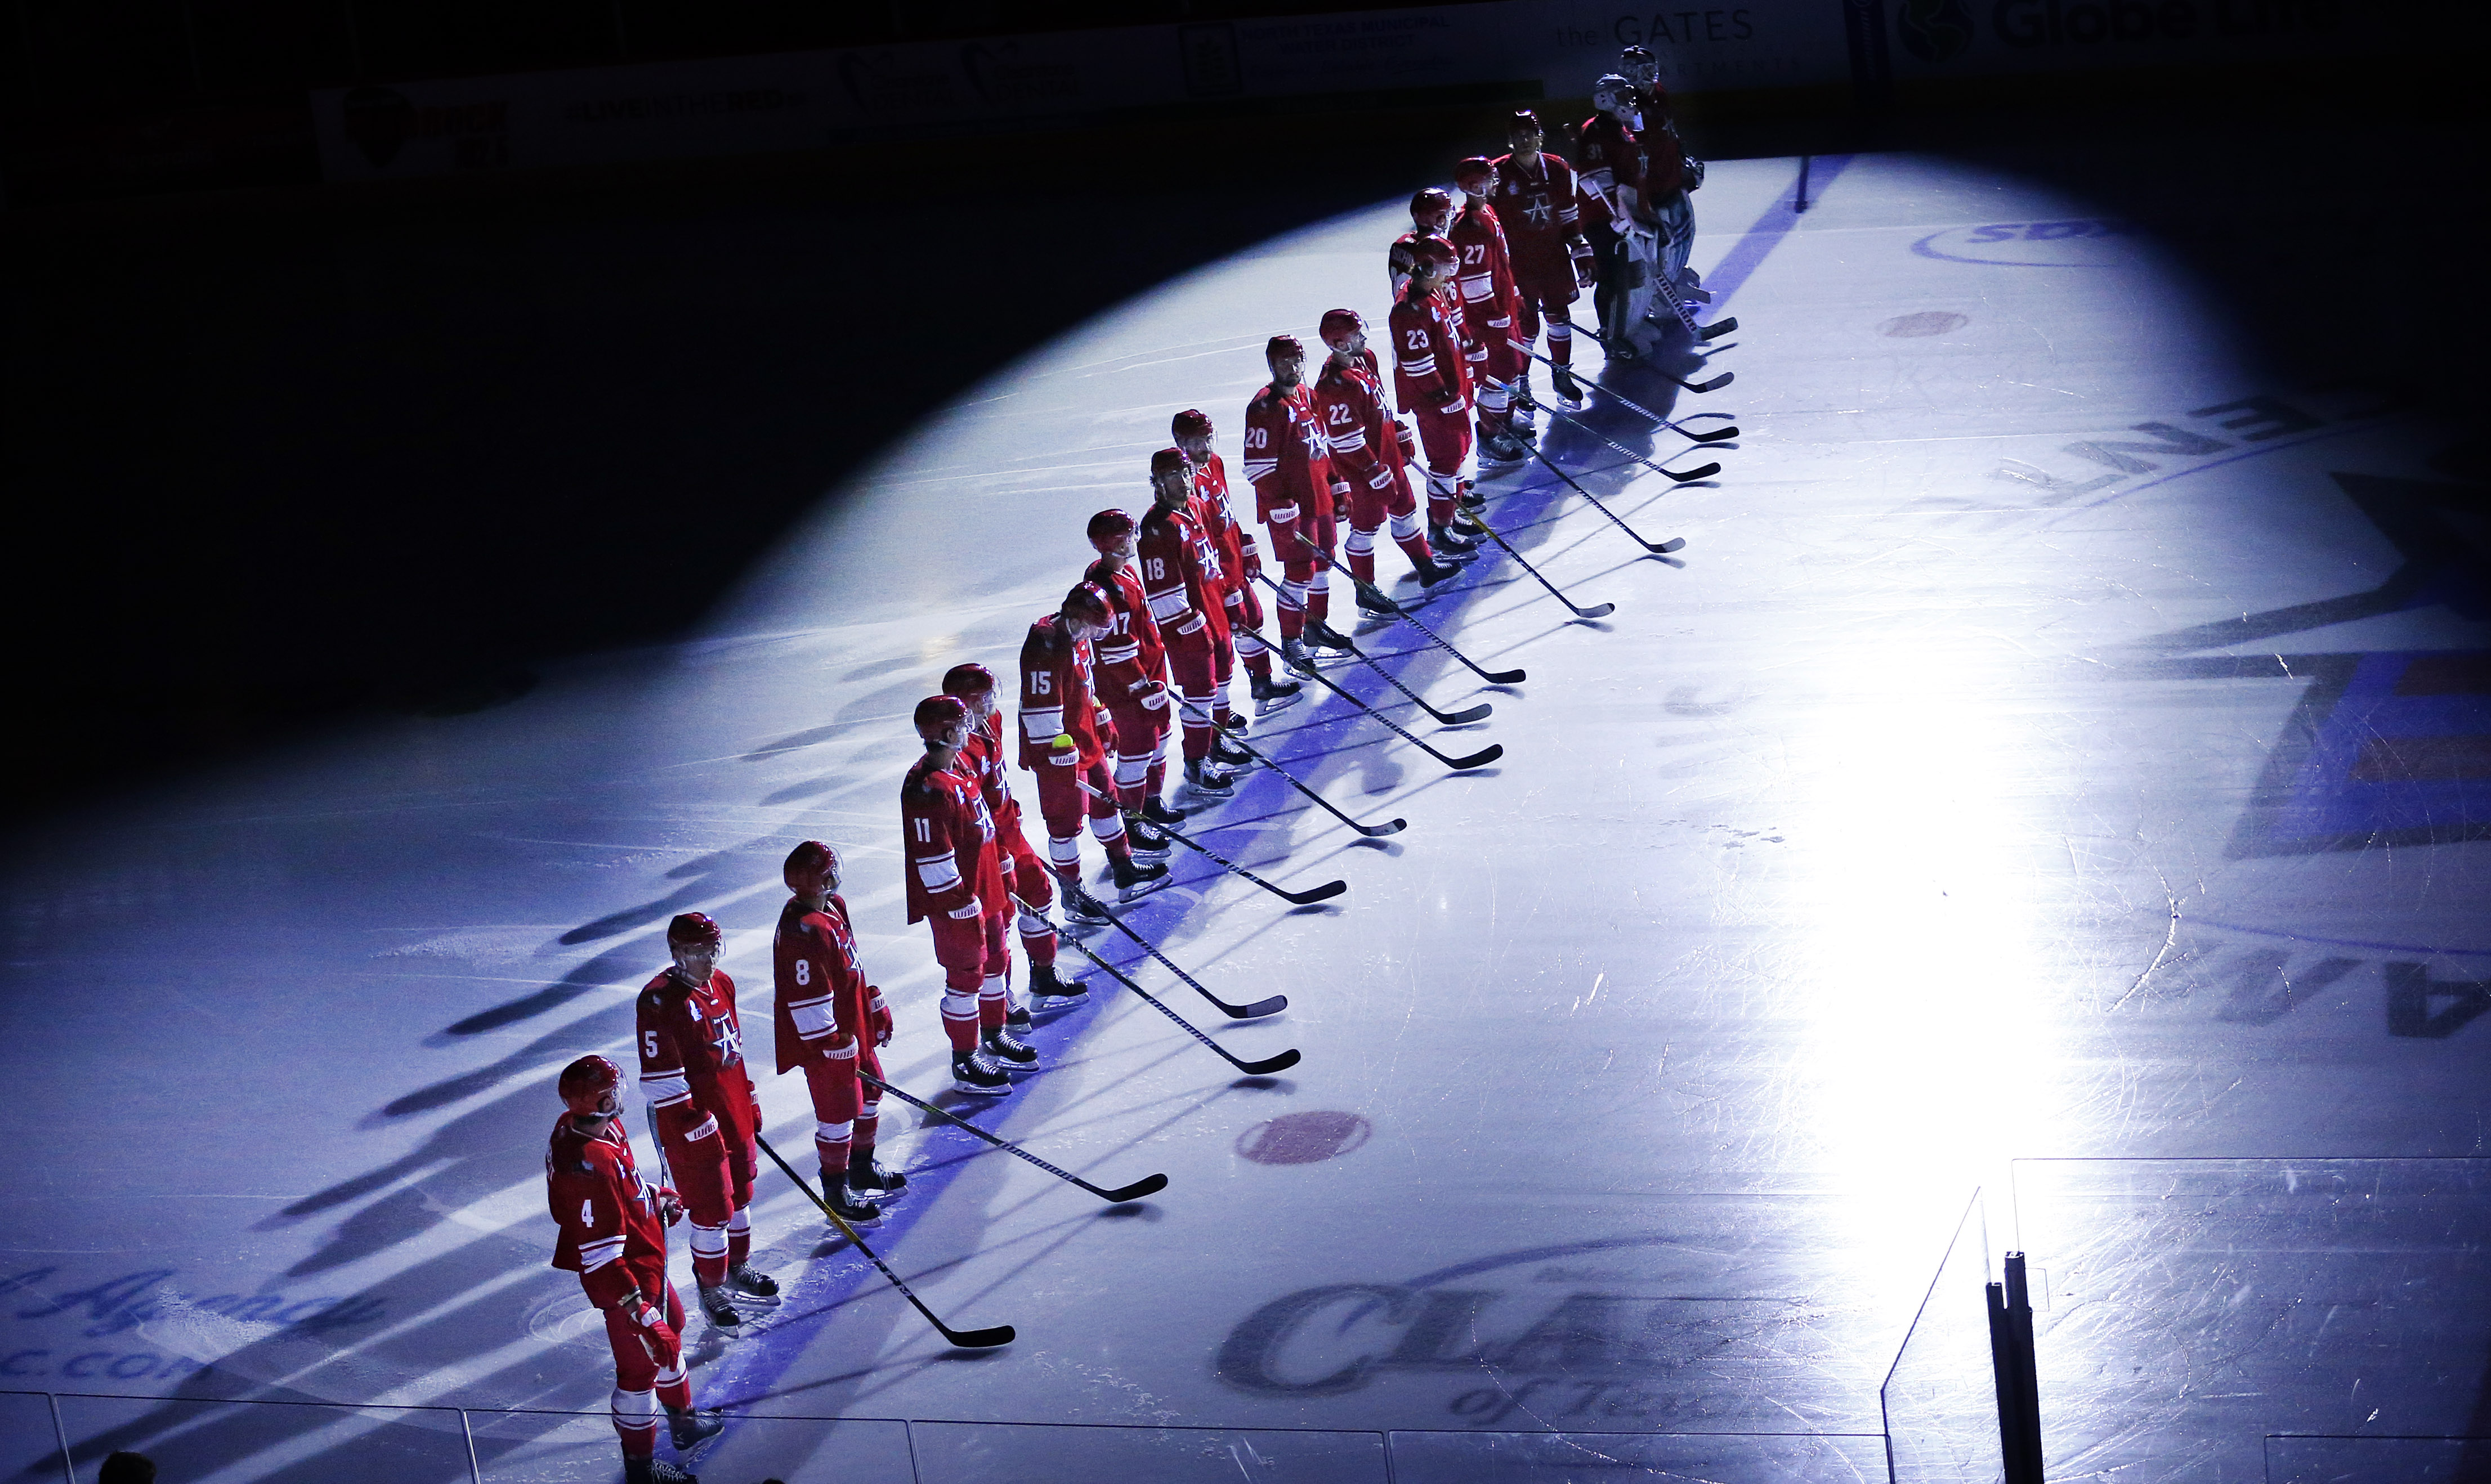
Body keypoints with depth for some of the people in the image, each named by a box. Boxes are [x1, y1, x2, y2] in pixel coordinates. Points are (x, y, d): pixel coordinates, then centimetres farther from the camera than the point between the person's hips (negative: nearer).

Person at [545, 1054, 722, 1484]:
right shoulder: (589, 1167, -38)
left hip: (646, 1260, 10)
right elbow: (600, 1259, -33)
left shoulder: (576, 1125, -9)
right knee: (640, 1365, 8)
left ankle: (682, 1420, 51)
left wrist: (655, 1198, 10)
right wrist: (638, 1311, -30)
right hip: (625, 1278, -10)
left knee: (669, 1328, 29)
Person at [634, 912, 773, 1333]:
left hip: (734, 1112, 8)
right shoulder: (659, 1001, -22)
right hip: (692, 1123, -8)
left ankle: (738, 1270, 40)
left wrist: (751, 1103, 19)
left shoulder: (721, 984, 5)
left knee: (739, 1192, 21)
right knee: (711, 1207, 0)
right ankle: (711, 1290, 16)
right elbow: (661, 1080, -22)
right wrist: (697, 1128, -21)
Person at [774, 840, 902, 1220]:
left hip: (853, 1028, 10)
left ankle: (863, 1168, 41)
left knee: (868, 1090, 22)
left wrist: (877, 1012, 21)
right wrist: (833, 1048, -23)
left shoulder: (834, 907, 4)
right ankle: (836, 1192, 16)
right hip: (827, 1041, -10)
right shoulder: (801, 930, -28)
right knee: (838, 1108, 1)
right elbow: (808, 1000, -27)